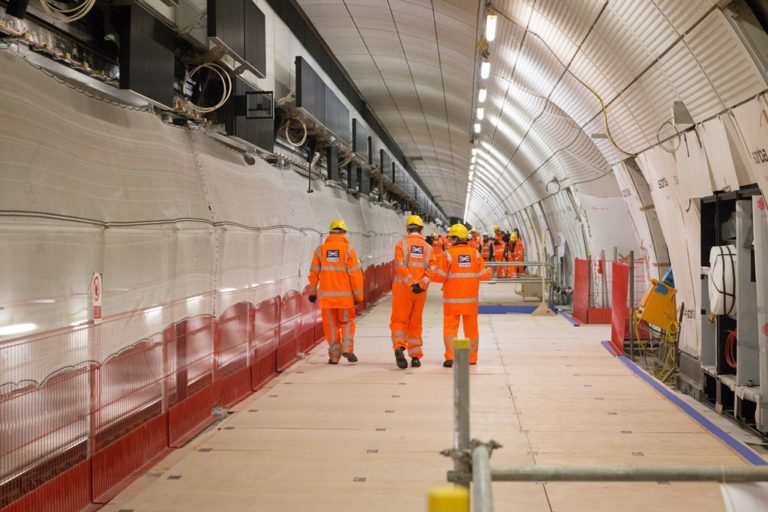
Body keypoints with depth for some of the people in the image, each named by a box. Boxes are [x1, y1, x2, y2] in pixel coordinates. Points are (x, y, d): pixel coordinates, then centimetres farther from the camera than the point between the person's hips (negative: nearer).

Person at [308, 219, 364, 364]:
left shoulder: (320, 249, 1)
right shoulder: (348, 249, -6)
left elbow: (314, 272, 5)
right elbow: (355, 273, -8)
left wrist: (312, 292, 16)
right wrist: (358, 295, 0)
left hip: (326, 295, 2)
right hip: (345, 294, -2)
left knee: (331, 325, 10)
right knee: (347, 322, 15)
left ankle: (334, 356, 9)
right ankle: (347, 348, -1)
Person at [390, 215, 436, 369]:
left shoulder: (401, 244, -1)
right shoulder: (428, 248, 8)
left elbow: (400, 267, -13)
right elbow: (431, 270, -5)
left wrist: (412, 283, -16)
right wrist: (421, 284, -13)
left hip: (402, 288, -2)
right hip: (420, 292, 2)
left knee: (399, 320, 3)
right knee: (415, 323, 13)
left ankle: (398, 346, -23)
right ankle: (416, 357, 15)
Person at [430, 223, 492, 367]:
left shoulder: (448, 254, -9)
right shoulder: (475, 253, 1)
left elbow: (440, 276, -9)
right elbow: (482, 274, 3)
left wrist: (428, 274, 8)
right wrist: (489, 272, 25)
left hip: (452, 299, -3)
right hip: (471, 298, 3)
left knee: (450, 326, 2)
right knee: (471, 327, 13)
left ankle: (450, 357, -7)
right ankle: (472, 357, 22)